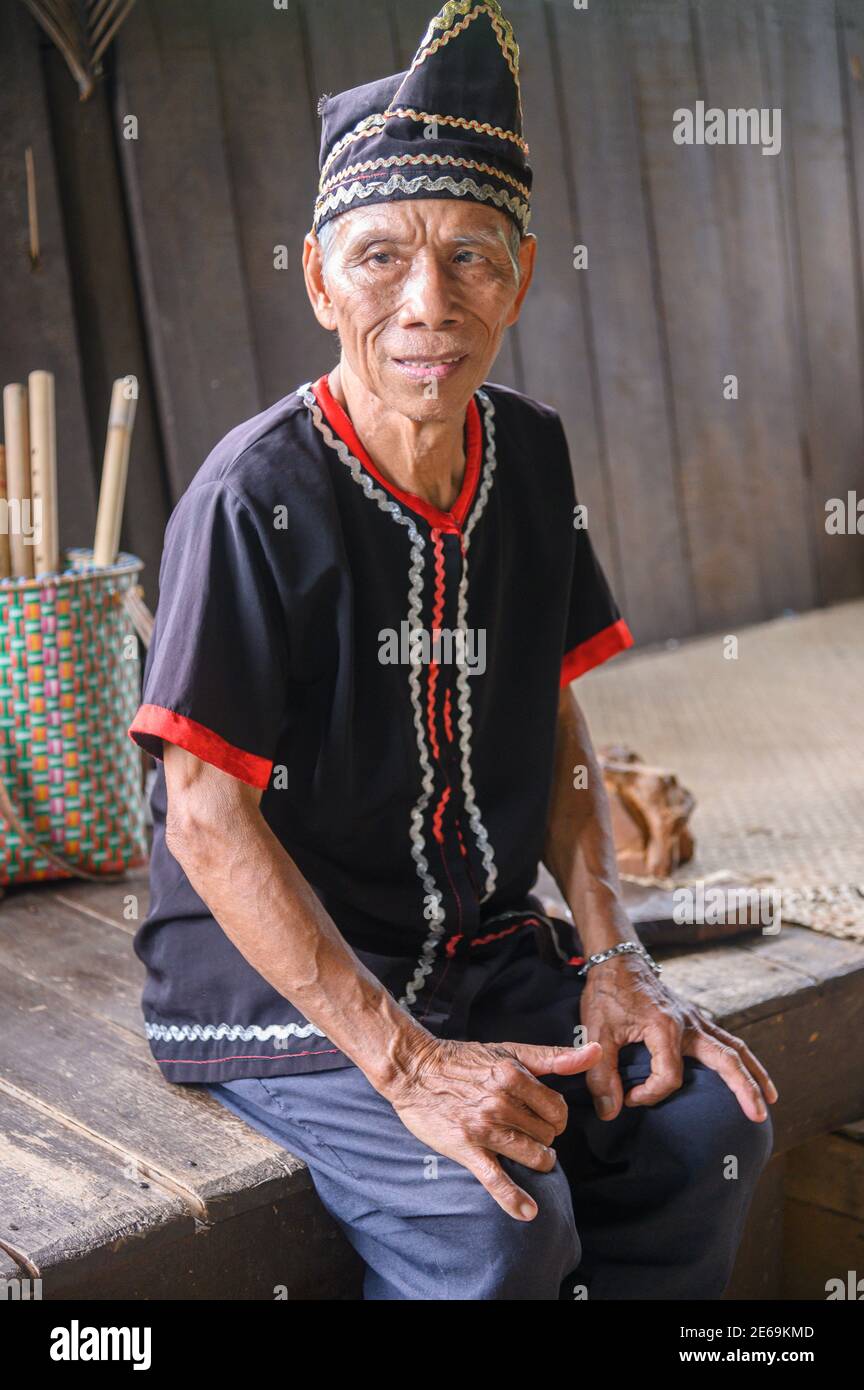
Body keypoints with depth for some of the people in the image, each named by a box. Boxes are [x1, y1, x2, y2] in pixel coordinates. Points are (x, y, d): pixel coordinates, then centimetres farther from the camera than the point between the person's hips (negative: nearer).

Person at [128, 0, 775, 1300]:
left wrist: (614, 961, -3)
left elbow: (556, 724, 9)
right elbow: (207, 816, -20)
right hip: (276, 965, -6)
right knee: (494, 1223, -26)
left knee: (711, 1121, -12)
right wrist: (404, 1058, -25)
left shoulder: (531, 454, 2)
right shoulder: (256, 496, -18)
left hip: (483, 946, 6)